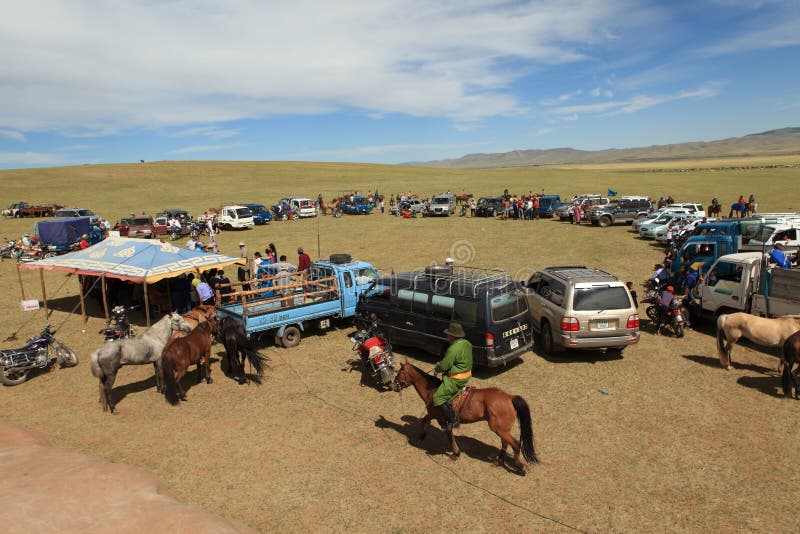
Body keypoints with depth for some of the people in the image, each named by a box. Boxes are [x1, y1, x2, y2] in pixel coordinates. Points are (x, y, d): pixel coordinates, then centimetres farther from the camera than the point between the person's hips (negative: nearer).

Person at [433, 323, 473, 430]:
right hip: (466, 375, 10)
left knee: (438, 398, -4)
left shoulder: (453, 349, -27)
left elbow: (444, 365, -22)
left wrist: (436, 369, 1)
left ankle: (452, 420, -1)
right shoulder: (466, 343, 3)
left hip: (456, 380, -10)